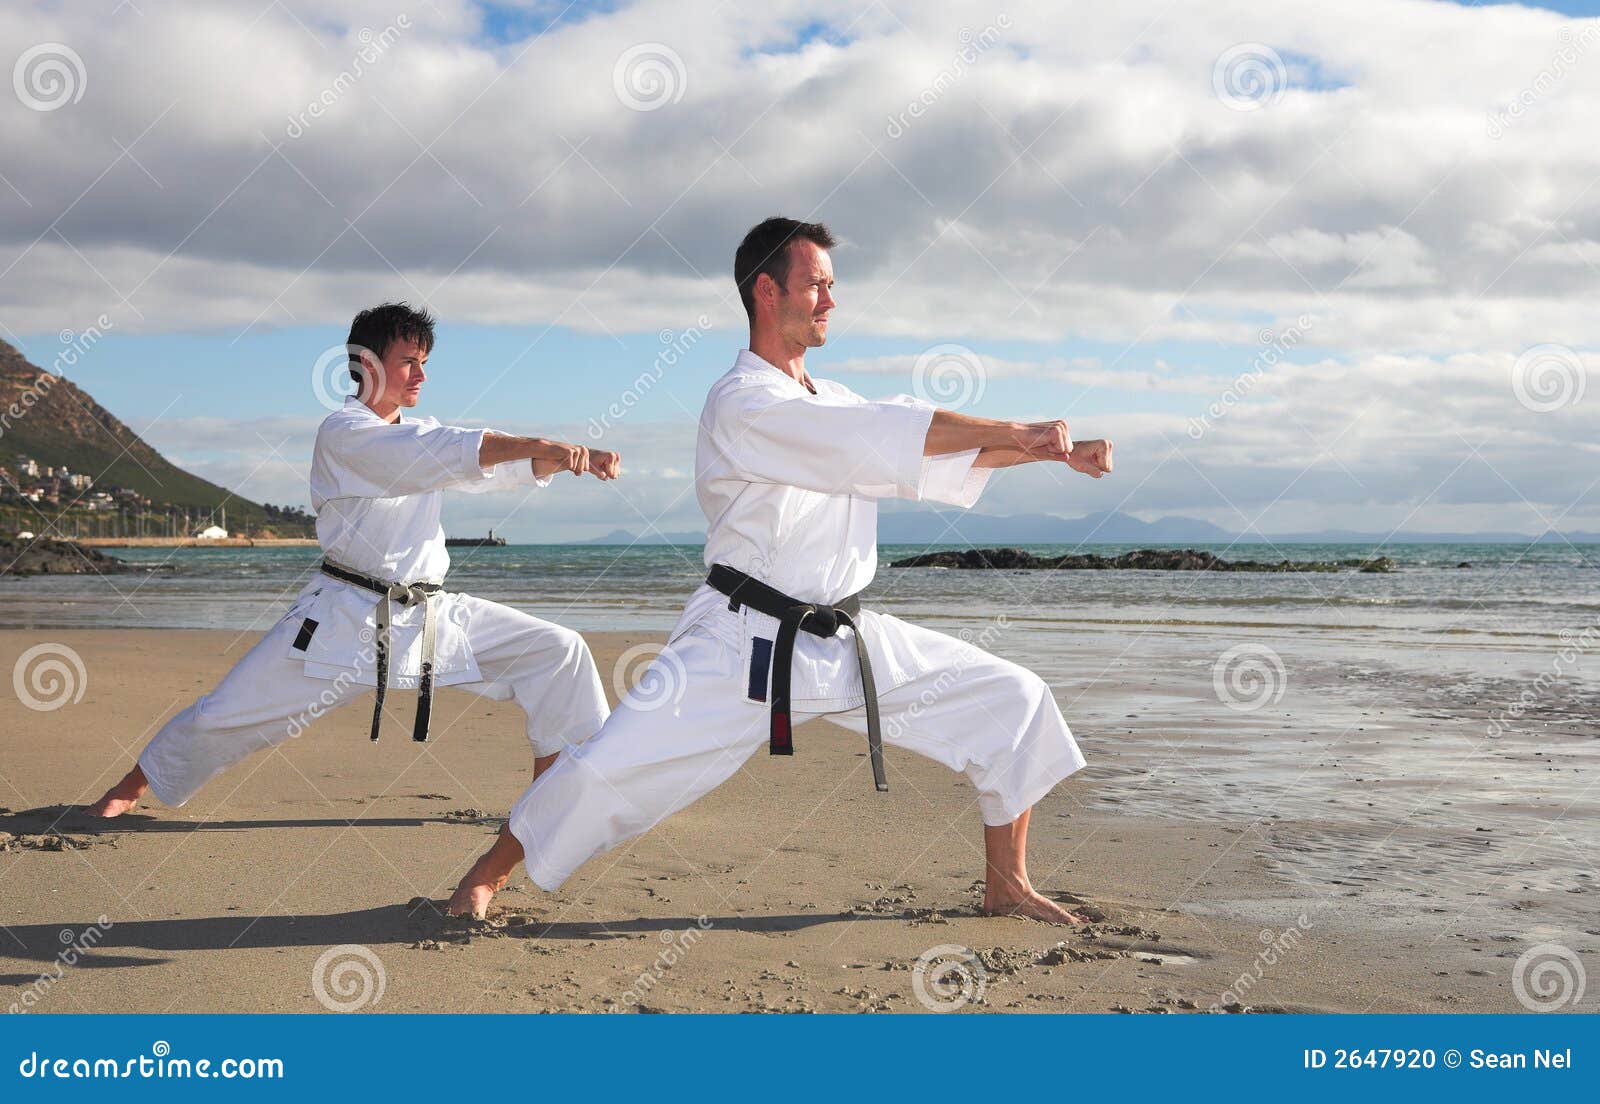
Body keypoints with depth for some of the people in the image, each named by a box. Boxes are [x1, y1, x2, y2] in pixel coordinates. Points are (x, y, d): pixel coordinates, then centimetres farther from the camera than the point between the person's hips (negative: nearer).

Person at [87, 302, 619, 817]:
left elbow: (508, 464, 2)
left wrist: (571, 458, -17)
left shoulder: (424, 434, 14)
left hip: (431, 613, 6)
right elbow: (456, 454, -26)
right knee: (228, 714, -3)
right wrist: (538, 445, -35)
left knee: (558, 652, -4)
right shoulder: (343, 433, -10)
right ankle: (133, 786, 24)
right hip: (347, 617, -6)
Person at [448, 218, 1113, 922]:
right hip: (744, 646, -7)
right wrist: (1019, 432, -16)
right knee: (608, 770, -16)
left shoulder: (831, 402, 14)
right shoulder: (741, 403, -14)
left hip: (849, 642, 7)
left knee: (1014, 702, 1)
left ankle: (1006, 886, 16)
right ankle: (487, 876, 13)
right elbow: (895, 436, -21)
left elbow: (949, 457, 11)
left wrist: (1055, 452, -1)